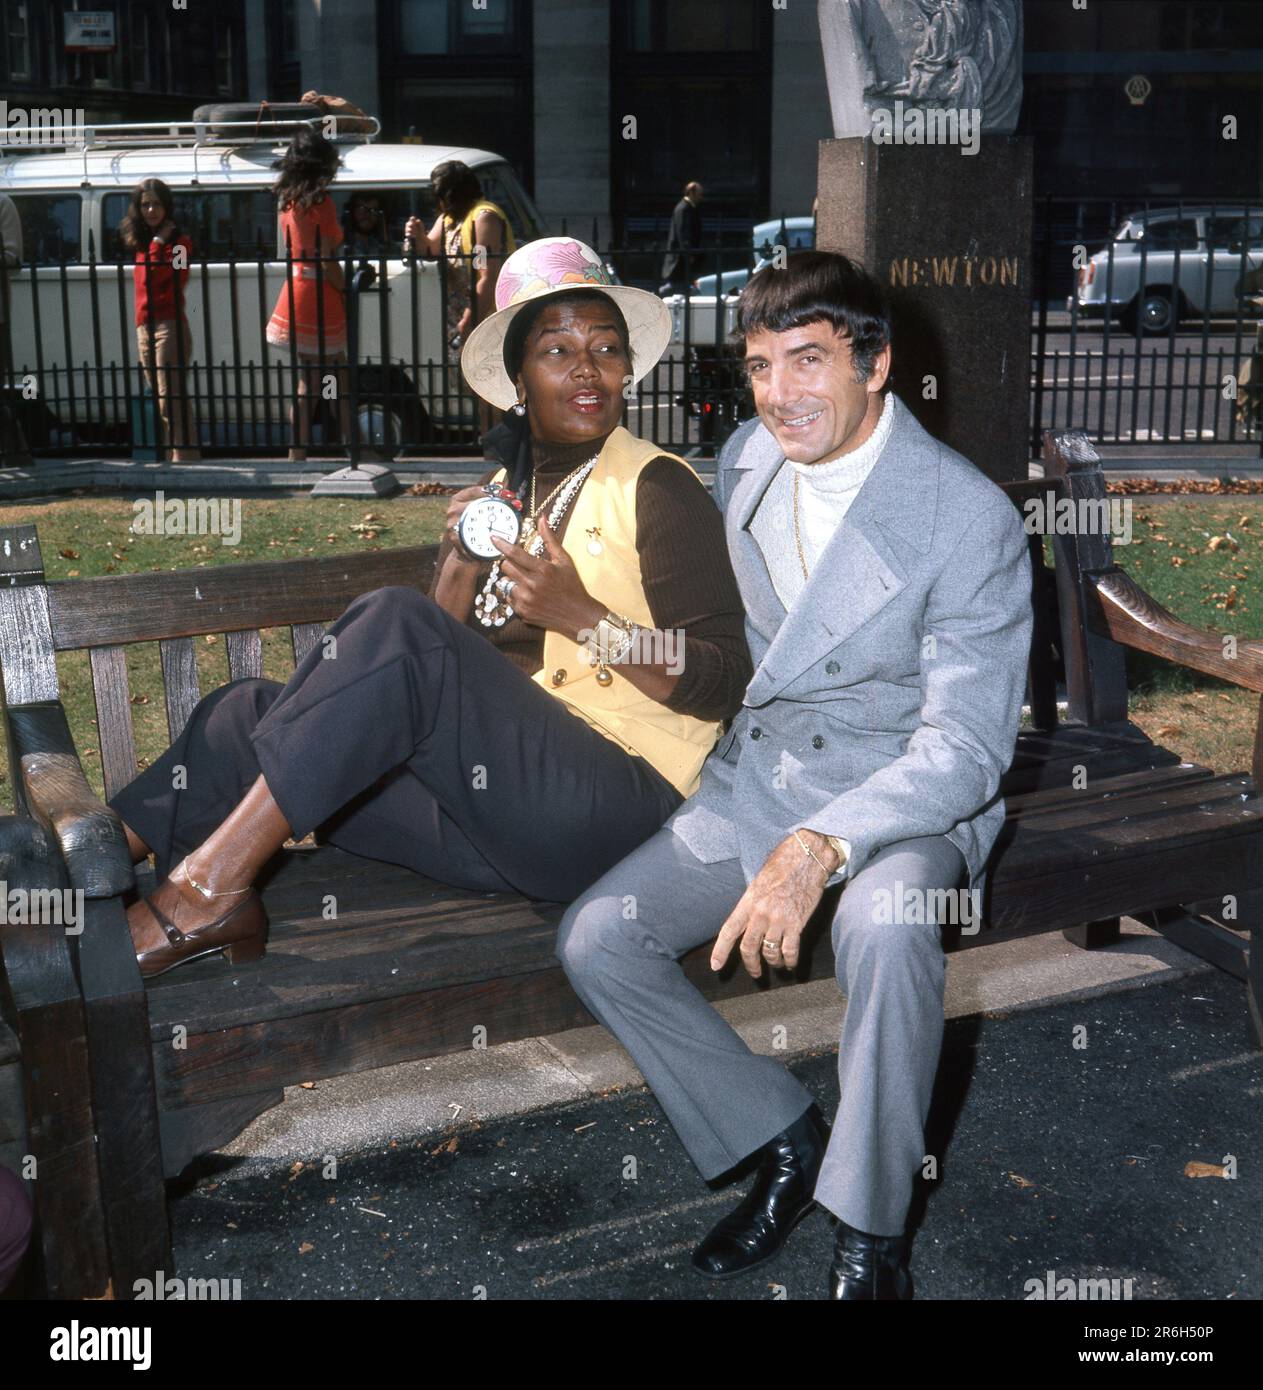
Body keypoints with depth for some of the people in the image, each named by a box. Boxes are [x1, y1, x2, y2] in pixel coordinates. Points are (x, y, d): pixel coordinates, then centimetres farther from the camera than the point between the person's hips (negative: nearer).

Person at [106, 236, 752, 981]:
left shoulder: (657, 487, 0)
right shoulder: (506, 490, 18)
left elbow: (725, 682, -9)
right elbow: (452, 659, 15)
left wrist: (581, 616, -19)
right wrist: (460, 565, -2)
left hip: (617, 803, -7)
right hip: (500, 803, 7)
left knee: (393, 621, -27)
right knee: (248, 709, -3)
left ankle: (209, 889, -25)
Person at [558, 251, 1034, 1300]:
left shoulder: (971, 520, -18)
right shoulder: (745, 458, 1)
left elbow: (967, 746, -22)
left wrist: (820, 849, -35)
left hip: (905, 793, -5)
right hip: (758, 779, 6)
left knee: (883, 924, -38)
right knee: (595, 939, -11)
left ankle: (871, 1233, -15)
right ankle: (781, 1138, 7)